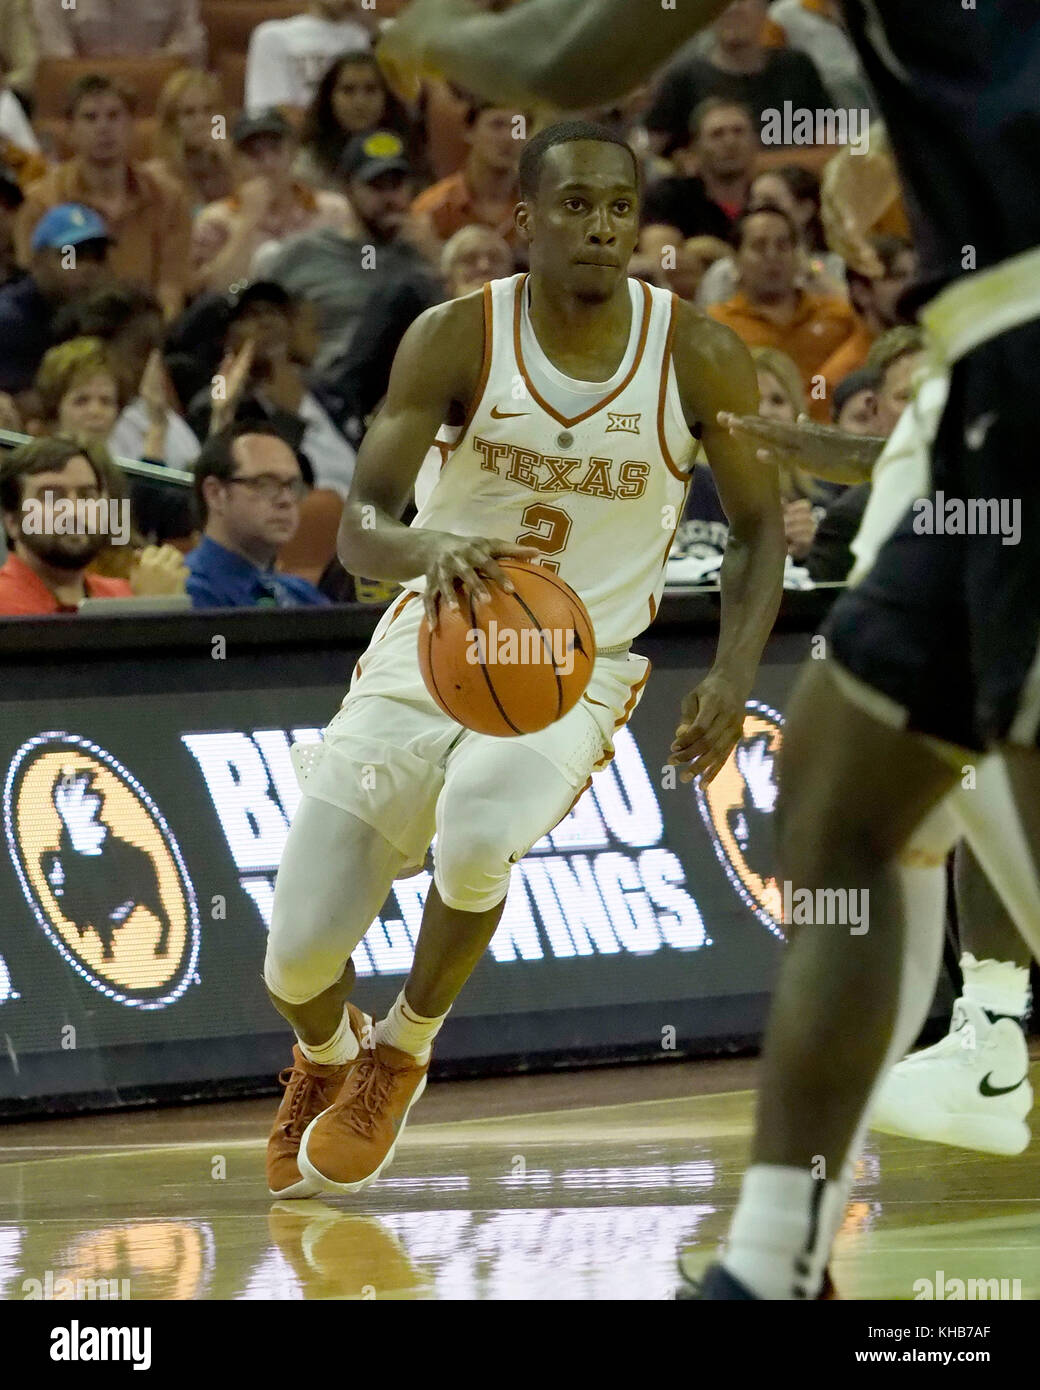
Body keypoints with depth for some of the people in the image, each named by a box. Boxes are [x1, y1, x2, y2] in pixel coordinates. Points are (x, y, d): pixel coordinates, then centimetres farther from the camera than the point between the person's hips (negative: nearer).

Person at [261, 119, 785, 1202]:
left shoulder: (697, 358, -10)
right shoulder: (457, 338, -13)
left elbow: (758, 526, 2)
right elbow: (360, 522, -18)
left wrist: (732, 677, -13)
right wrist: (428, 550, -42)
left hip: (577, 665, -1)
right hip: (433, 644, 1)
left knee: (478, 830, -35)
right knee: (298, 959, -5)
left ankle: (405, 1050, -1)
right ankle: (326, 1055, 37)